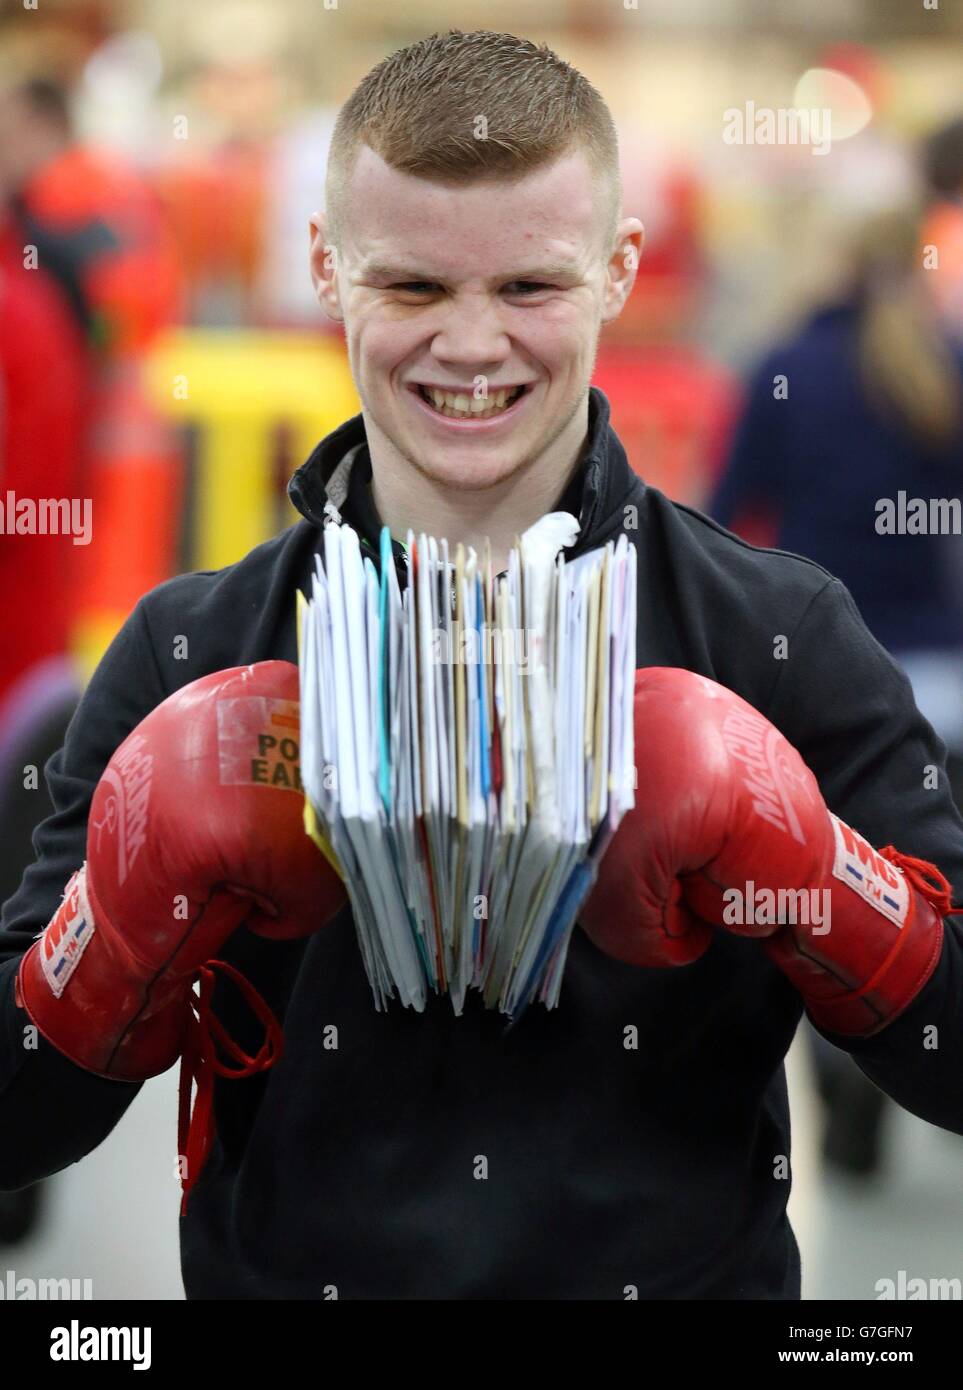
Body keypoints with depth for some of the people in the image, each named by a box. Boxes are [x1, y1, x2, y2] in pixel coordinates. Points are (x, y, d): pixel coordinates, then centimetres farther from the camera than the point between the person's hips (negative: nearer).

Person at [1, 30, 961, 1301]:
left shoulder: (782, 639, 1)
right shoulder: (188, 662, 4)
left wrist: (759, 835, -15)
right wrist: (155, 870, -12)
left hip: (696, 1279, 0)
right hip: (277, 1273, 0)